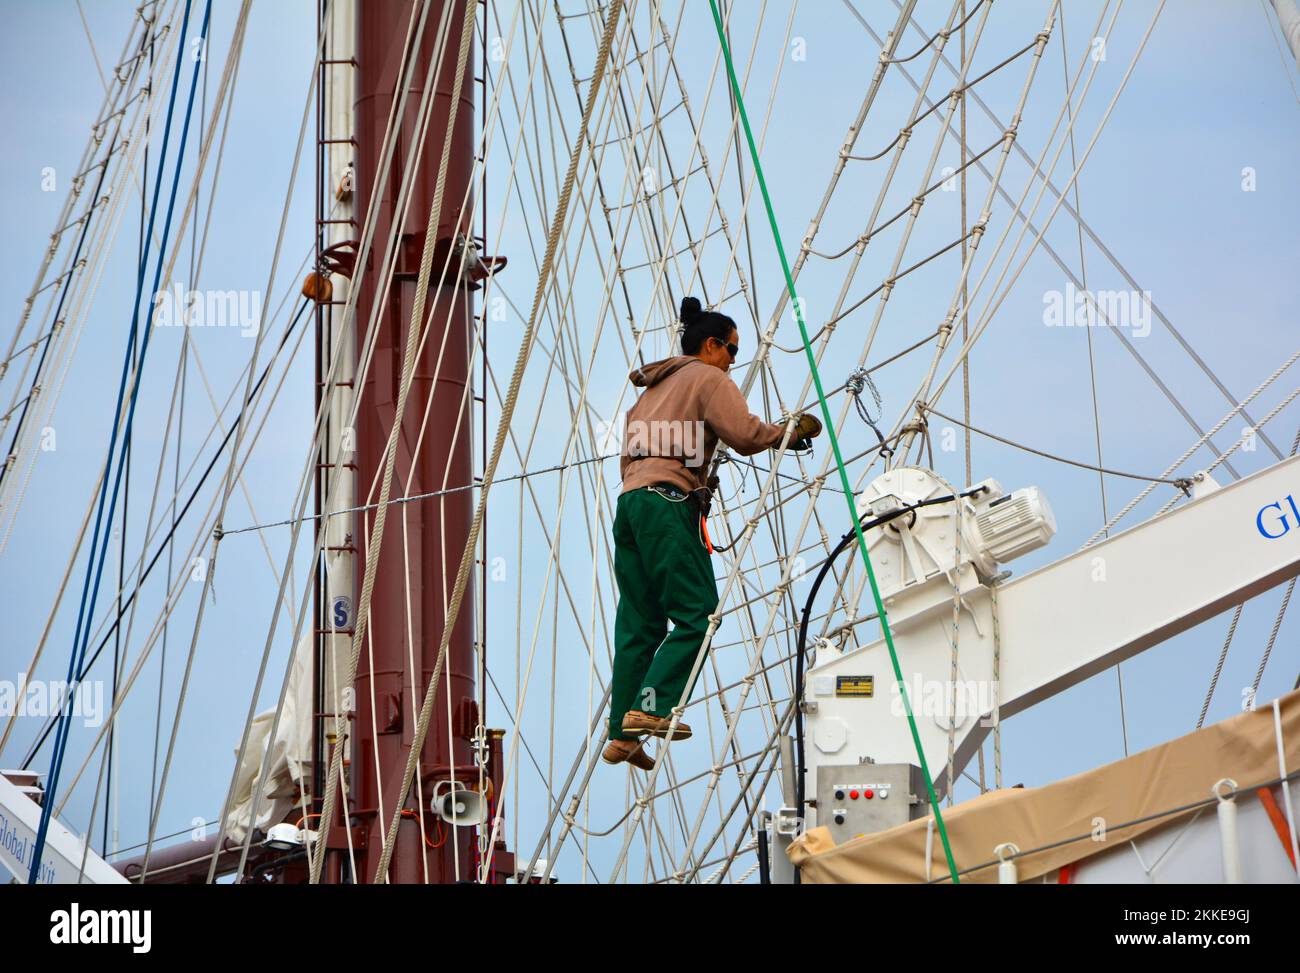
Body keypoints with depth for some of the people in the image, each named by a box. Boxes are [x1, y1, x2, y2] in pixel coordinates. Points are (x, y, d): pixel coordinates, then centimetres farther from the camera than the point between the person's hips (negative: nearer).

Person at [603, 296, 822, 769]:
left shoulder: (652, 387, 30)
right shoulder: (707, 378, 4)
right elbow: (744, 435, -9)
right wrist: (793, 431, 6)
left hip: (630, 499, 9)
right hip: (670, 502, -9)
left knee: (639, 623, 5)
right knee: (697, 611, -9)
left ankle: (622, 734, -1)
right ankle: (652, 705, -22)